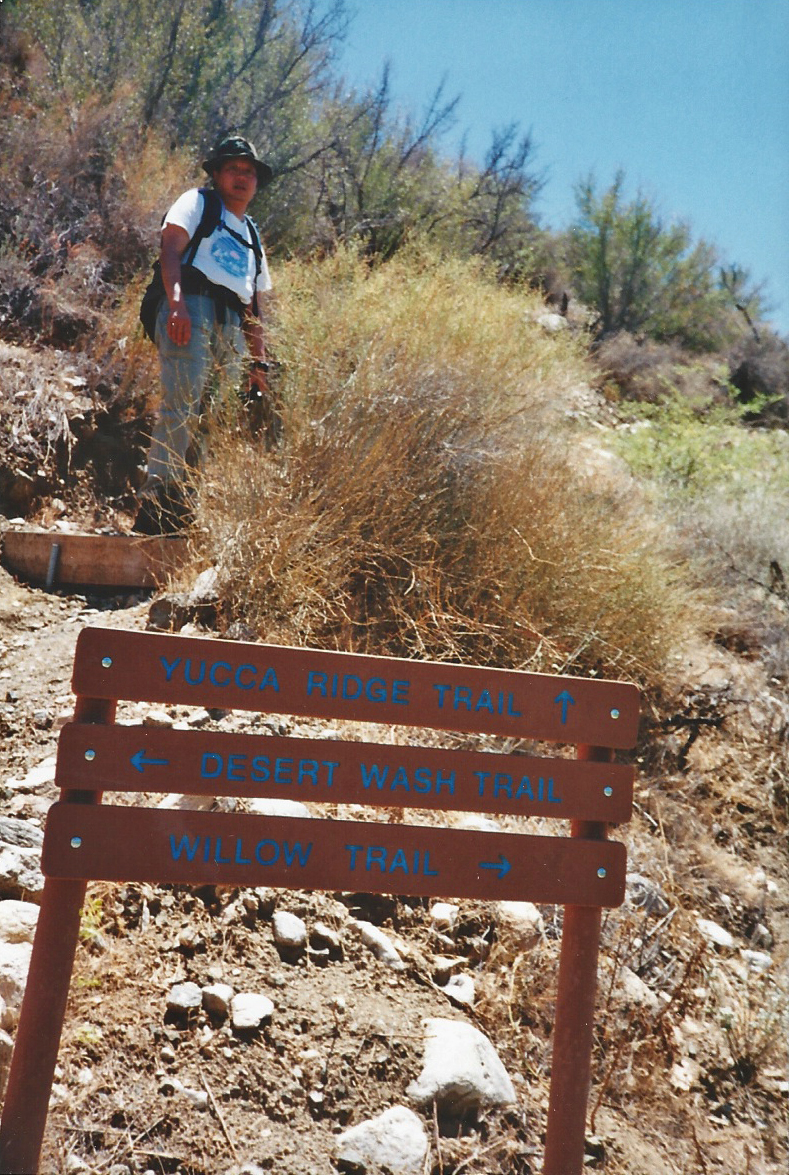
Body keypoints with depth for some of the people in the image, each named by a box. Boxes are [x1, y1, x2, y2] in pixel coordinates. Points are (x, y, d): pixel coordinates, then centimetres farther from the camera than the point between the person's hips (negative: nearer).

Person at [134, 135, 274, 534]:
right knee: (181, 406, -21)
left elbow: (254, 307, 28)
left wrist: (259, 362, 18)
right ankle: (158, 500, -26)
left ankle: (205, 506, -2)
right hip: (193, 307, -6)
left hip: (232, 327, 6)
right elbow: (170, 250, -2)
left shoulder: (252, 236, 32)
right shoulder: (197, 202, 16)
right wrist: (176, 303, -20)